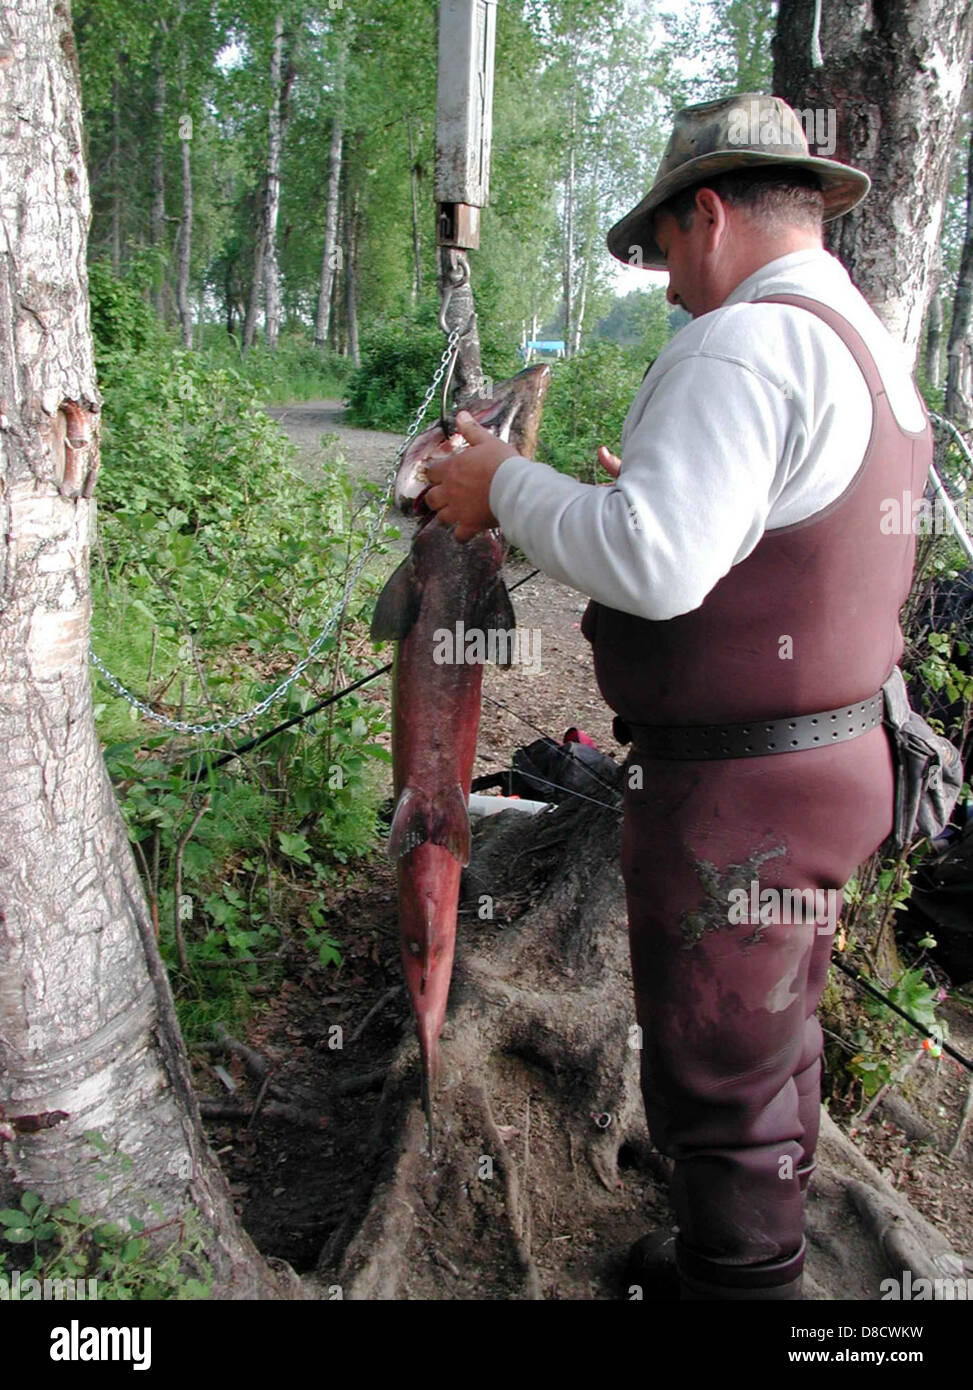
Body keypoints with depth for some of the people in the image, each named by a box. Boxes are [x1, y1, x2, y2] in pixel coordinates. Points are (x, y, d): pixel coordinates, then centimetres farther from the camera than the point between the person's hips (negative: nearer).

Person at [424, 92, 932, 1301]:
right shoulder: (871, 349, 13)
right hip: (836, 761, 11)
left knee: (722, 1077, 6)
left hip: (739, 796, -10)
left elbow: (651, 566, -28)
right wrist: (660, 496, 21)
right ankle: (745, 1254, 45)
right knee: (775, 1040, 25)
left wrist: (505, 487, -14)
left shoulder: (745, 343, -19)